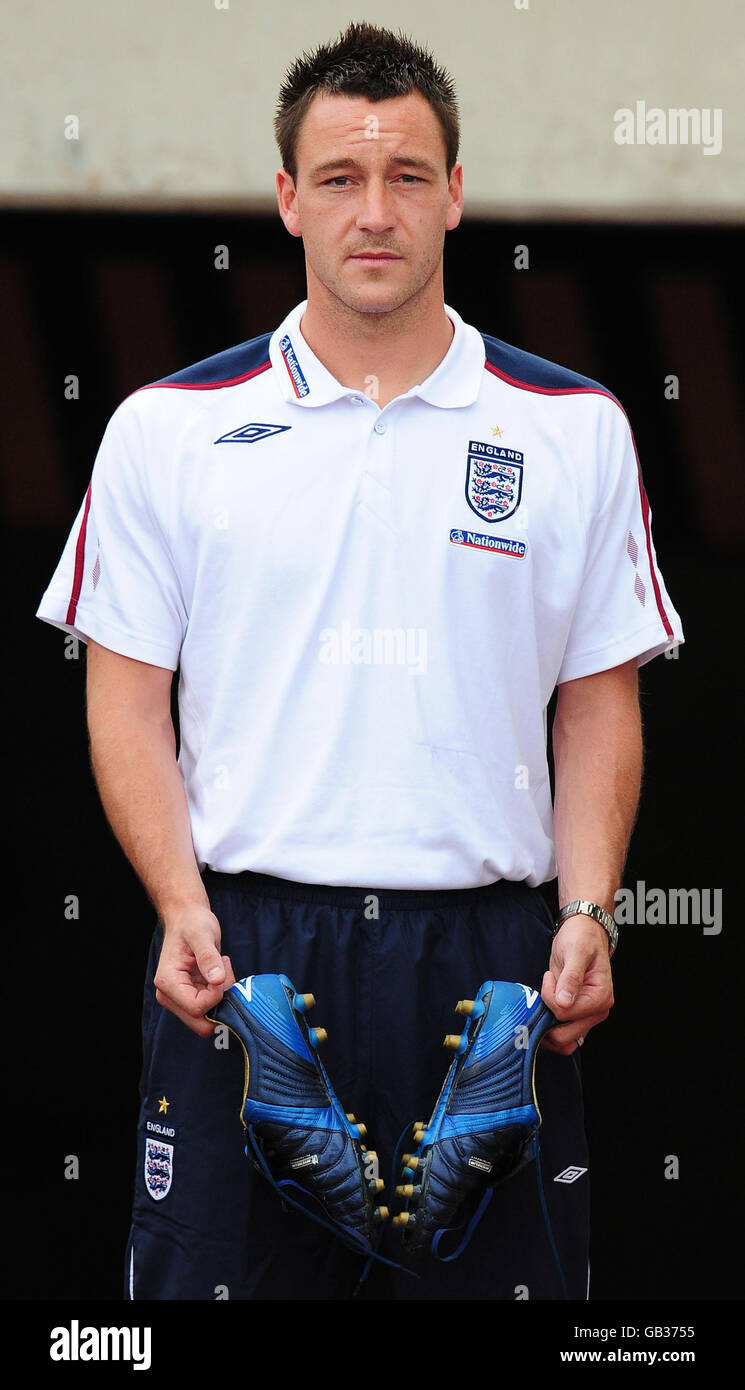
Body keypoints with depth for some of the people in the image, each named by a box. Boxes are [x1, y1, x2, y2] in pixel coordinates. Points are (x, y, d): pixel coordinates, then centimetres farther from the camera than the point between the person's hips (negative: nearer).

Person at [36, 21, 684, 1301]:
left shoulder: (572, 429, 7)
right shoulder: (170, 428, 5)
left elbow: (599, 706, 10)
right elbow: (128, 702, 5)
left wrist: (590, 917, -5)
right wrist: (185, 910, -9)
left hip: (486, 954, 1)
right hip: (242, 952, -1)